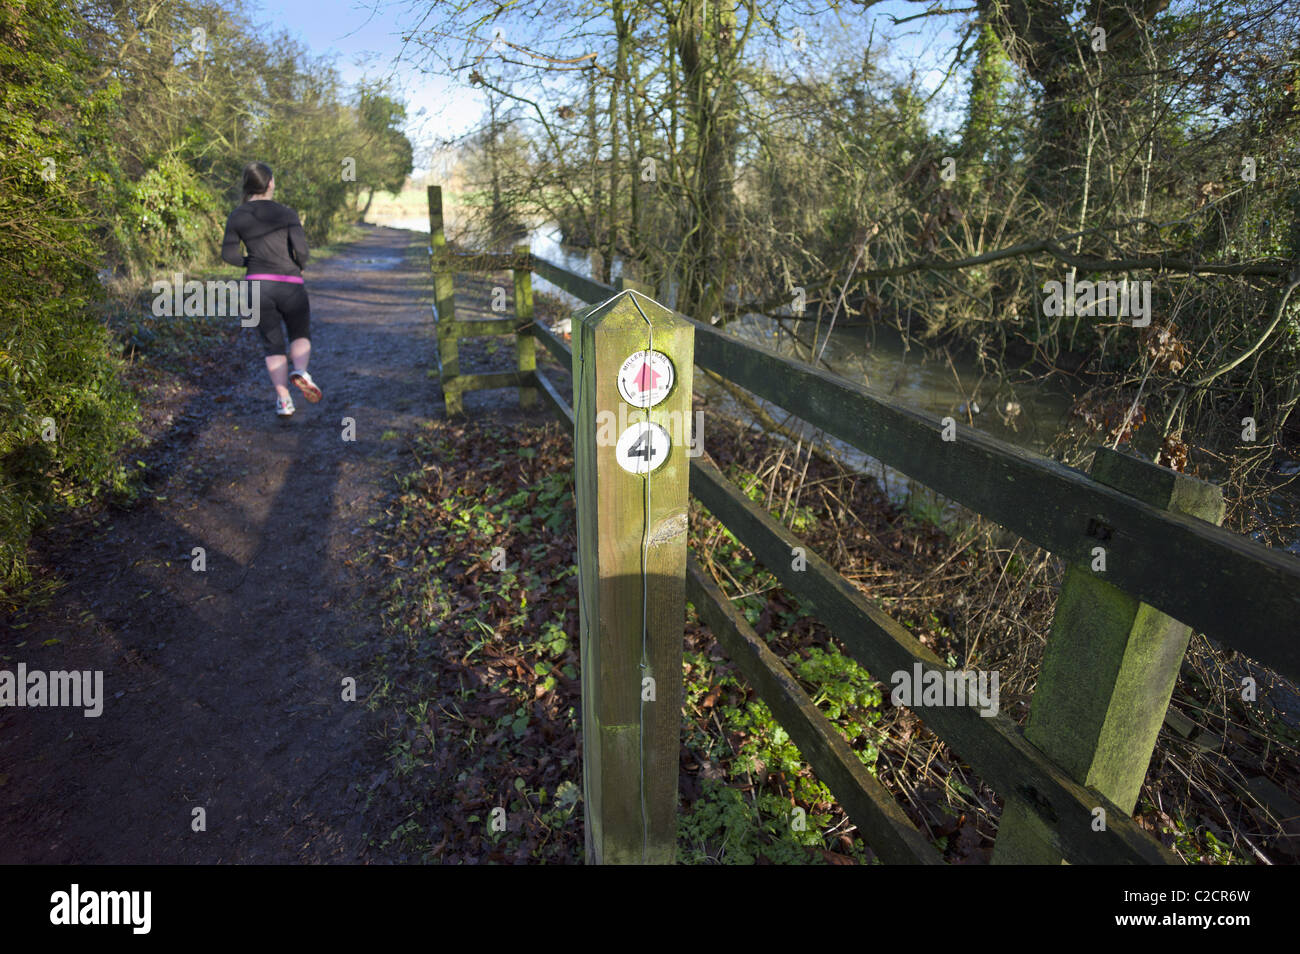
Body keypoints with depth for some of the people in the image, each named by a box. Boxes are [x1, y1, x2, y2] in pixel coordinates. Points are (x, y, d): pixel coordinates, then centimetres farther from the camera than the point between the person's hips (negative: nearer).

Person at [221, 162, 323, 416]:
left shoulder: (236, 217, 6)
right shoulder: (287, 213, -1)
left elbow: (229, 254, -1)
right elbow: (301, 247, -12)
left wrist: (250, 262, 19)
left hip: (258, 286, 2)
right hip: (290, 286, -2)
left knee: (273, 345, 13)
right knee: (301, 336, 18)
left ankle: (284, 400, -2)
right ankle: (299, 372, -15)